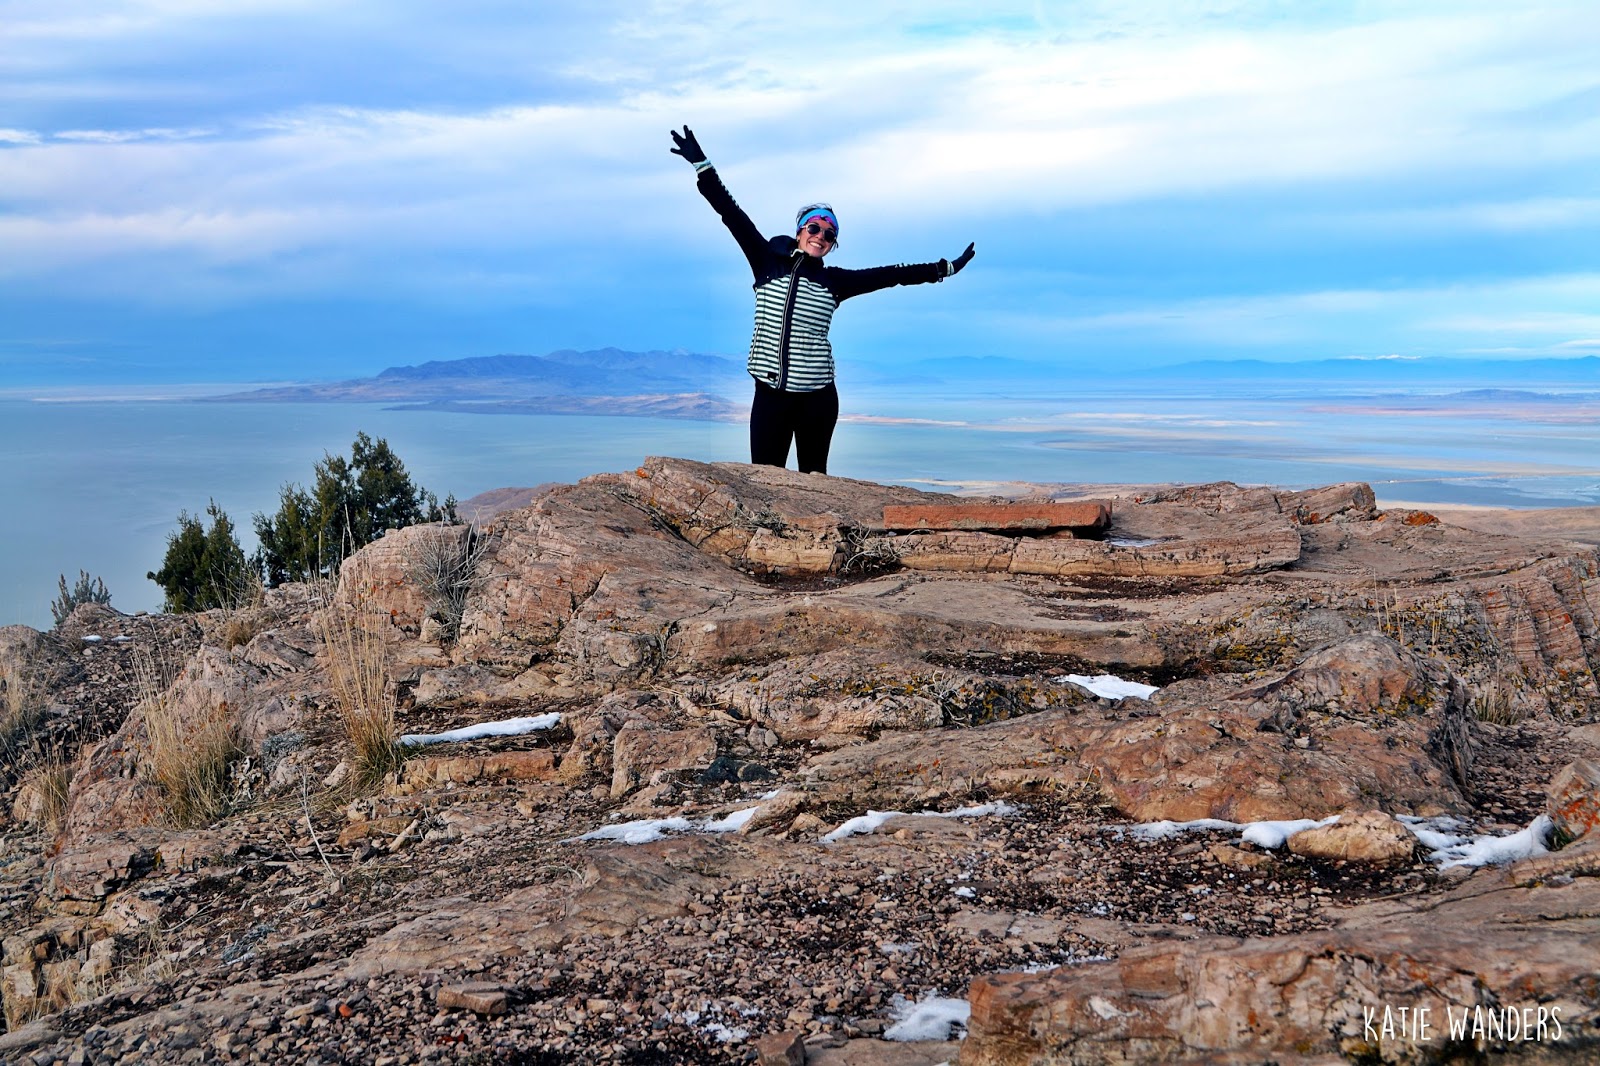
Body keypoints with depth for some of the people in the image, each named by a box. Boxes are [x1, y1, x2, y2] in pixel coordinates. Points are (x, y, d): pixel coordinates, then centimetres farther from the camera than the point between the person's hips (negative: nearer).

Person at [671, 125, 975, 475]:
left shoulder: (834, 281, 8)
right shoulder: (769, 262, 5)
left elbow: (891, 274, 11)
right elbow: (732, 215, 1)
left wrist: (944, 268, 11)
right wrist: (702, 164, -3)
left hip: (817, 397, 2)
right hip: (771, 393, -1)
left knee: (813, 479, 7)